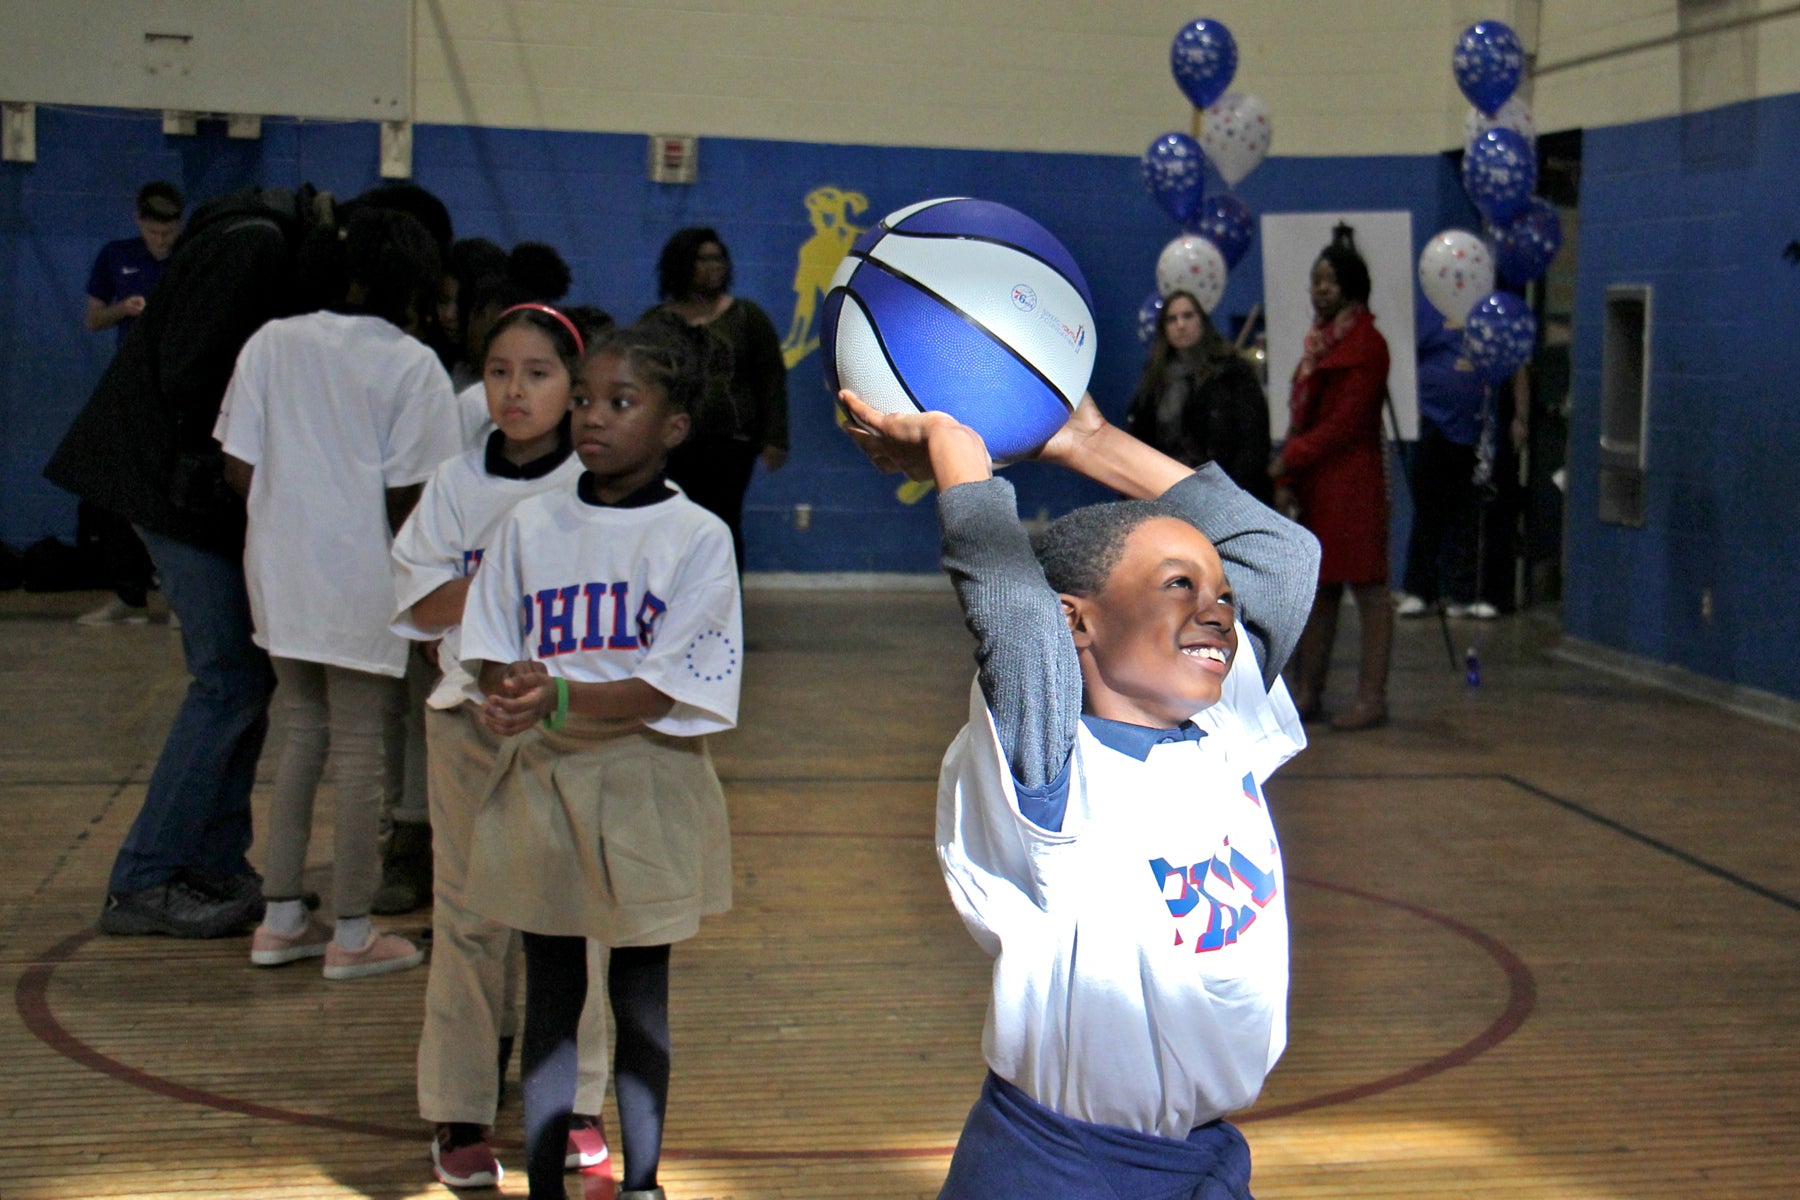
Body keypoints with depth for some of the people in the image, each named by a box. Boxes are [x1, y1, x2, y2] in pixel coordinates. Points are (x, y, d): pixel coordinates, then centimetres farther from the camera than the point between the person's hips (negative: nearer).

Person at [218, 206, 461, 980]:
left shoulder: (273, 342, 3)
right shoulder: (414, 367, -9)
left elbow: (239, 465, 1)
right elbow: (407, 495, -13)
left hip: (280, 570, 5)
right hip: (361, 584, -5)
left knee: (300, 736, 18)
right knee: (361, 753, 5)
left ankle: (281, 921, 22)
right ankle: (352, 936, 11)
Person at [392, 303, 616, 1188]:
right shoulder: (455, 486, 4)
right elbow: (421, 602, -1)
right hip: (469, 720, 1)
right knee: (468, 917, 3)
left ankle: (574, 1103, 18)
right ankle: (459, 1116, 11)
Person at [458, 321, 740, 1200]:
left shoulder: (698, 537, -5)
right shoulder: (530, 525, 4)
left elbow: (665, 688, -13)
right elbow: (493, 659, 4)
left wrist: (561, 698, -27)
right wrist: (513, 696, -19)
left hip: (646, 791, -2)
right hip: (541, 786, 2)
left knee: (641, 997, 10)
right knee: (549, 997, 9)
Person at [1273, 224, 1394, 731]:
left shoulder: (1367, 345, -9)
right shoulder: (1319, 338, 17)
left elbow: (1345, 423, -14)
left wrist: (1289, 458, -12)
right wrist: (1288, 465, 5)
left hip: (1353, 482, -9)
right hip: (1312, 482, 9)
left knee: (1368, 588, -4)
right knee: (1317, 588, 11)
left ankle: (1372, 698, -2)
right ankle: (1308, 692, 17)